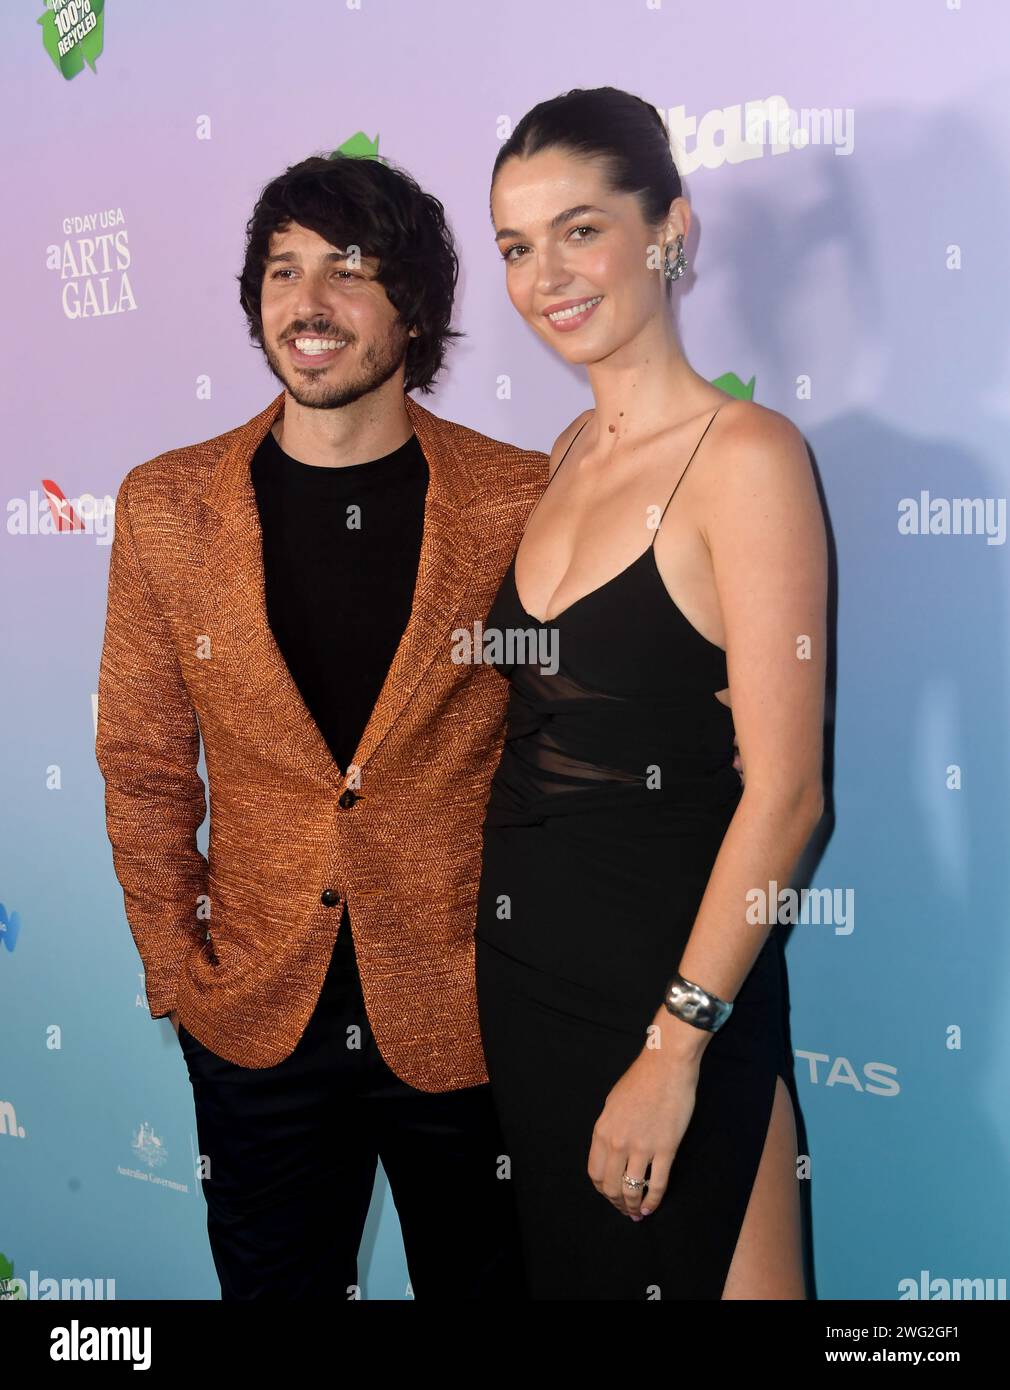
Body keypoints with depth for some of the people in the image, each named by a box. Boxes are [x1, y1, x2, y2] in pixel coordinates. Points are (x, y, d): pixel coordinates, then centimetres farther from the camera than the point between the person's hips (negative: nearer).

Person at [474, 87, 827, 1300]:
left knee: (682, 1269, 11)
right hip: (523, 964, 7)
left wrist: (676, 1043, -18)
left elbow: (783, 792, -19)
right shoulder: (567, 455, 8)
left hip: (667, 974, -7)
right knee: (567, 1266, 22)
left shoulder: (746, 455, -16)